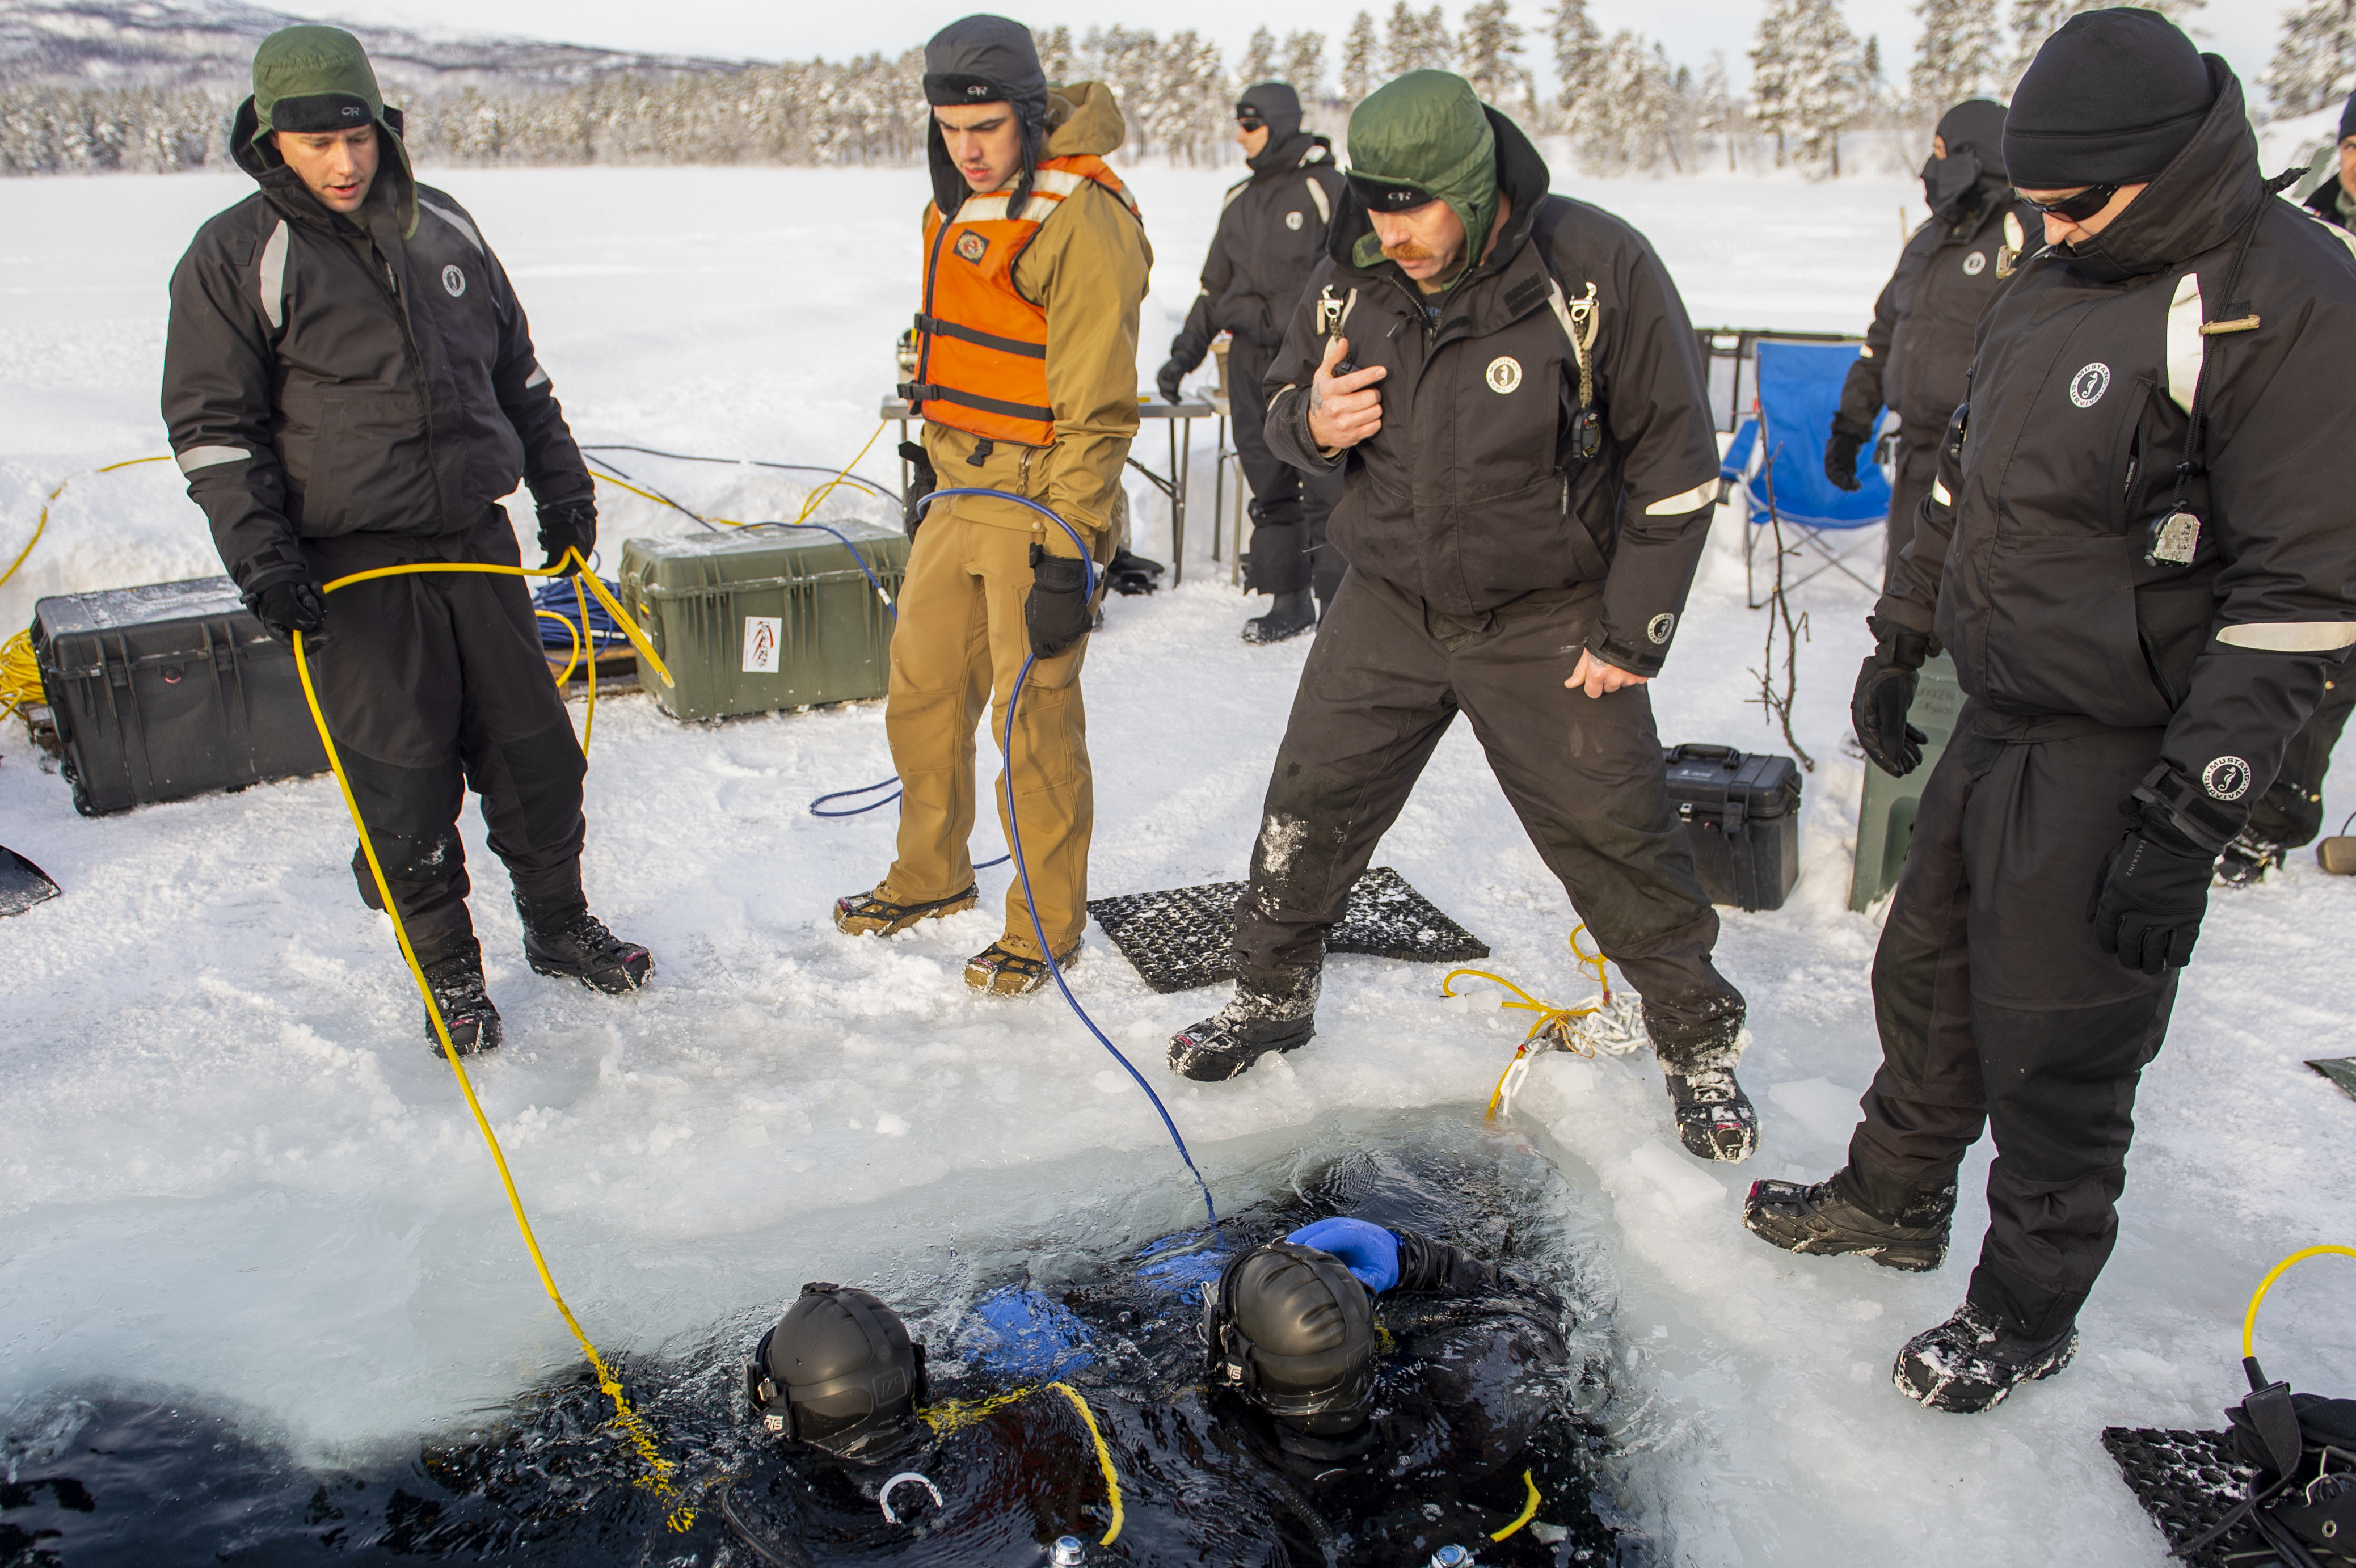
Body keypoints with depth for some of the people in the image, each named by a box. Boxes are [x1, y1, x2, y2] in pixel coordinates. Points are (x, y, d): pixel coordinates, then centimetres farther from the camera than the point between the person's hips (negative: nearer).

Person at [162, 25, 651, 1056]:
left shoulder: (443, 228, 10)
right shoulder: (236, 258, -4)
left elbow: (518, 370, 19)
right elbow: (213, 427, -4)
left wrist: (562, 488, 17)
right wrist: (259, 560, -13)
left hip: (477, 544, 4)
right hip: (352, 570, -4)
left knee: (536, 748, 10)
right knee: (405, 785, 1)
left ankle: (558, 926, 29)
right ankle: (447, 972, 18)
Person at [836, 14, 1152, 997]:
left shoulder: (1083, 223, -17)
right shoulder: (956, 205, 11)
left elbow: (1096, 409, -19)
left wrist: (1069, 554, -21)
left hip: (1041, 508, -8)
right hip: (960, 493, 8)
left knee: (1034, 720, -3)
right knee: (920, 690, 15)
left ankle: (1046, 928, 13)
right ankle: (933, 876, 35)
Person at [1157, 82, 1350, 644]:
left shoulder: (1326, 190, -2)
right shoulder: (1240, 200, 16)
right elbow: (1215, 285, 21)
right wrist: (1187, 350, 13)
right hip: (1250, 358, 6)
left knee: (1323, 483, -8)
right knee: (1269, 485, 7)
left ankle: (1338, 600, 0)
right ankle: (1288, 600, 15)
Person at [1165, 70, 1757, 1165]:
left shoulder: (1599, 272, -17)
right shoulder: (1352, 274, -5)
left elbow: (1677, 468, -9)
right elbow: (1285, 399, 11)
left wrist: (1631, 633, -9)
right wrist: (1310, 422, -15)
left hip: (1548, 622, -3)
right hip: (1388, 606, 4)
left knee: (1616, 840, 0)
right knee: (1311, 807, 6)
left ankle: (1699, 1043, 22)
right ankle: (1272, 995, 30)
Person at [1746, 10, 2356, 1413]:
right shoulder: (2054, 283, 9)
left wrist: (2187, 822, -23)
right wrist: (1901, 645, 21)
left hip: (2122, 764, -8)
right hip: (1997, 728, 8)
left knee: (2056, 1056, 4)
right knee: (1929, 978, 20)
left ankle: (2029, 1313, 25)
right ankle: (1896, 1201, 42)